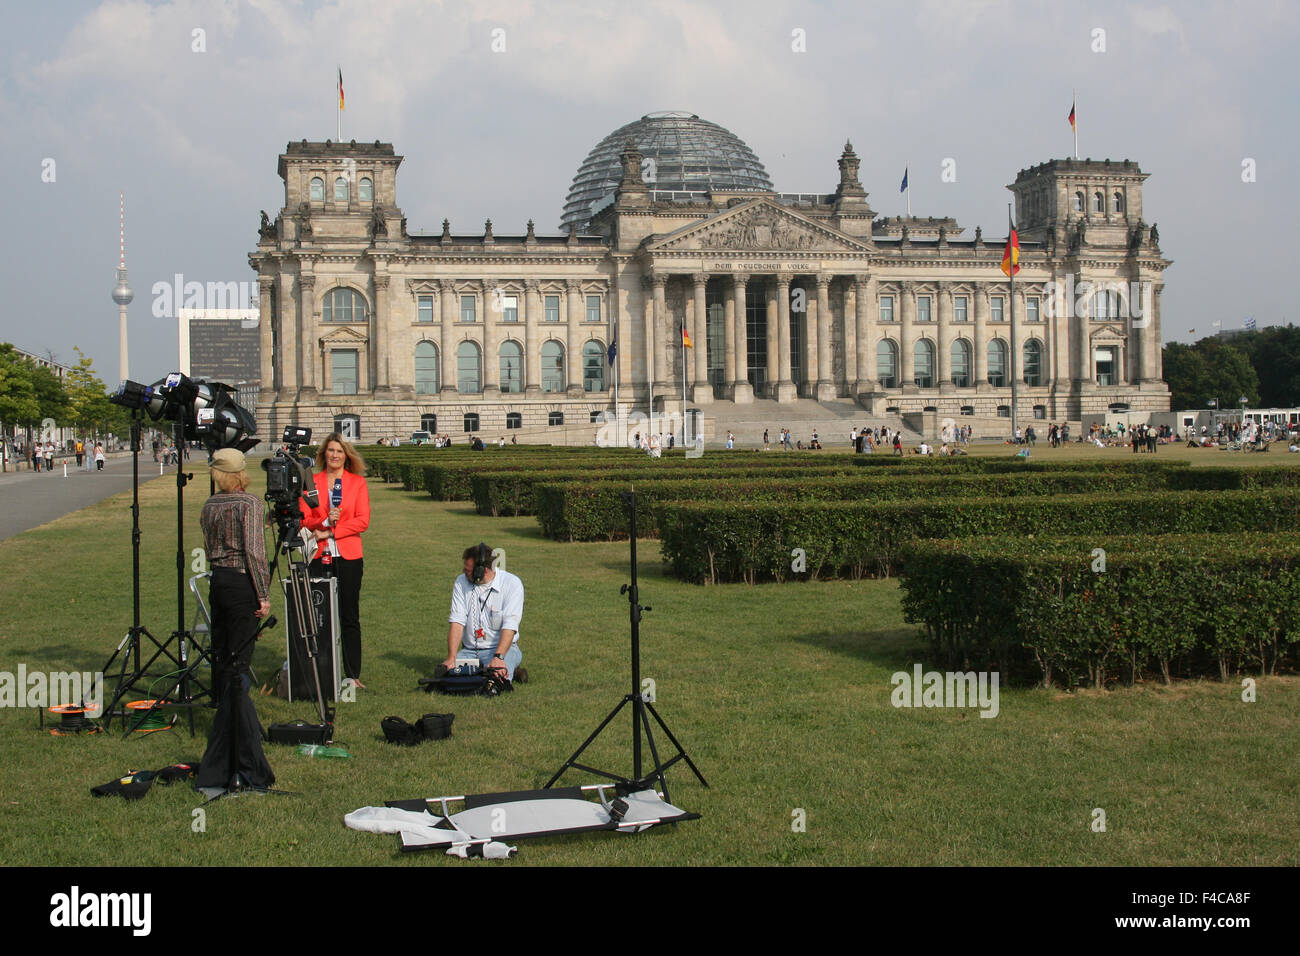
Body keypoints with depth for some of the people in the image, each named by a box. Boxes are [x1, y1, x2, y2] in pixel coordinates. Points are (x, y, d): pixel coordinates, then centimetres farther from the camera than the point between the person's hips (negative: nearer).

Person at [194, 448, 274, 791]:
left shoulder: (209, 506, 10)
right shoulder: (249, 503, -10)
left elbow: (209, 547, 14)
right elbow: (254, 551, -16)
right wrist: (263, 595, -13)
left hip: (217, 583, 6)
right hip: (242, 584, -6)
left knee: (222, 662, 14)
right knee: (237, 665, -7)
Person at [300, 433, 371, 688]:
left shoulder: (357, 482, 7)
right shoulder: (312, 481, 10)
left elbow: (363, 521, -3)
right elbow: (304, 519, 4)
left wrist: (329, 532, -10)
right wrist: (325, 521, -16)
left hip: (348, 557, -1)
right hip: (319, 557, 1)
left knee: (349, 617, 2)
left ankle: (353, 675, 7)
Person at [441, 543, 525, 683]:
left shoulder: (512, 583, -11)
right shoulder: (461, 582, 1)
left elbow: (509, 626, -19)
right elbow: (457, 621, -6)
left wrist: (498, 657, -32)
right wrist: (451, 658, -18)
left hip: (502, 647, -4)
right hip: (469, 650, 4)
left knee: (496, 679, -31)